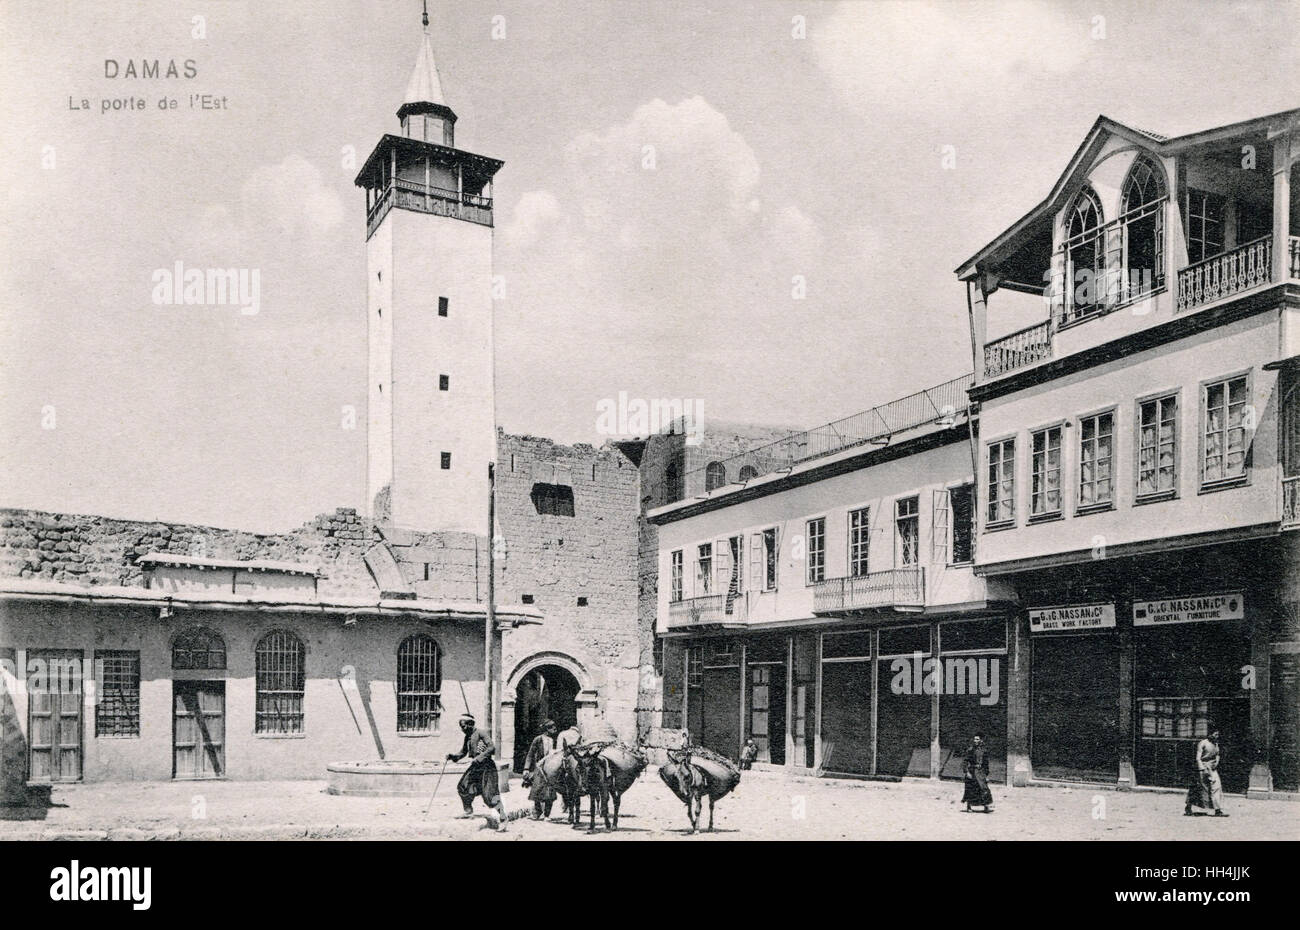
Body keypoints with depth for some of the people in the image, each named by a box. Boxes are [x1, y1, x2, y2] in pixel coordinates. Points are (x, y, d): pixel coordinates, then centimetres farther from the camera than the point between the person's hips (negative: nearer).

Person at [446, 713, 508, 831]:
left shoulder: (481, 733, -12)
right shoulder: (467, 737, 13)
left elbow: (492, 747, -21)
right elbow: (463, 752, 24)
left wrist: (478, 758, -25)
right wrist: (453, 756, 6)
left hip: (486, 765, -9)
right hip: (475, 766, 9)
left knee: (490, 794, -12)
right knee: (463, 788, 10)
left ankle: (502, 820, -9)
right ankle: (469, 812, 31)